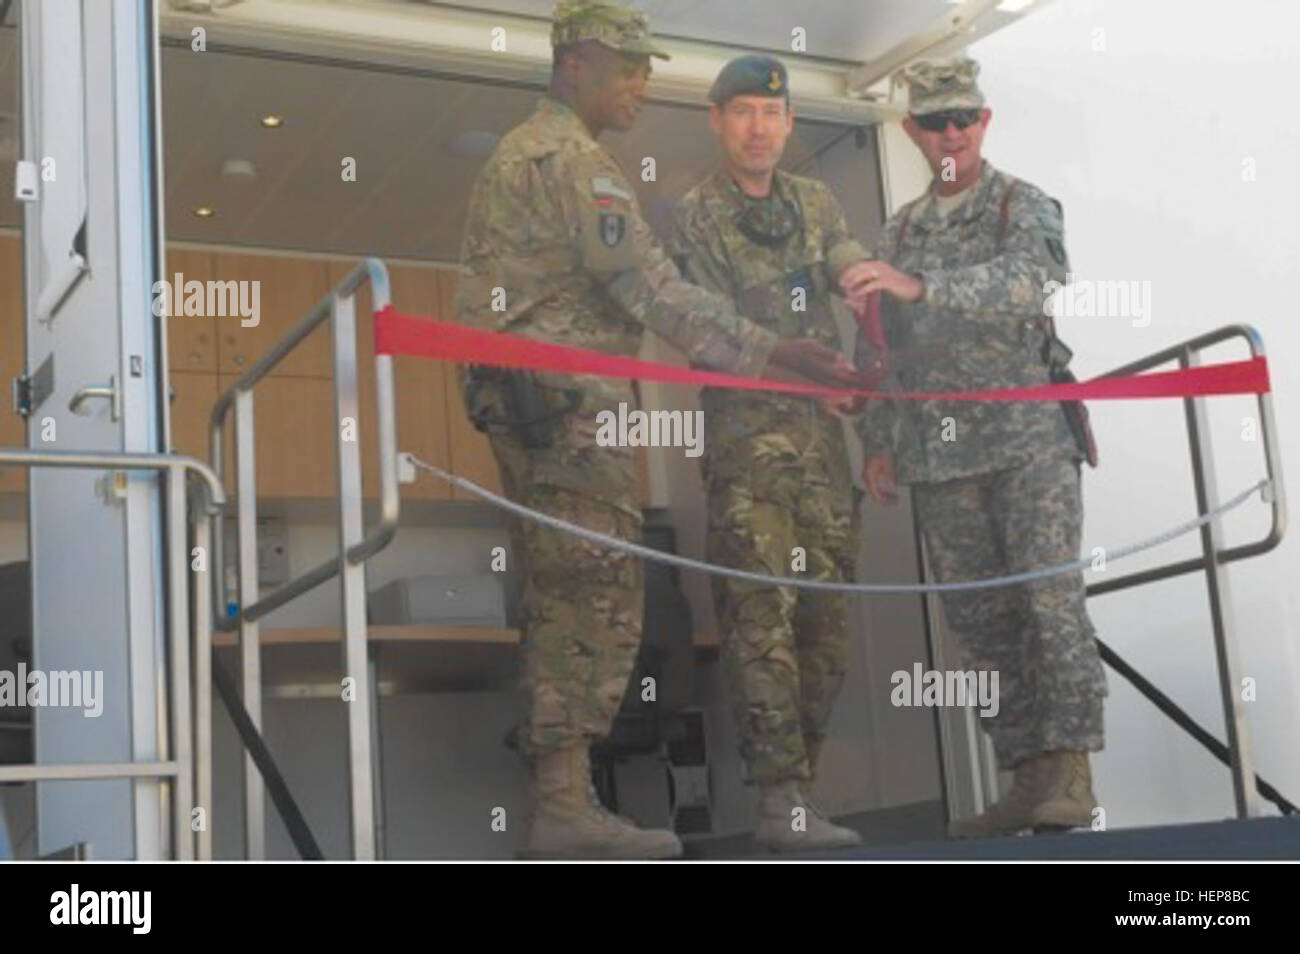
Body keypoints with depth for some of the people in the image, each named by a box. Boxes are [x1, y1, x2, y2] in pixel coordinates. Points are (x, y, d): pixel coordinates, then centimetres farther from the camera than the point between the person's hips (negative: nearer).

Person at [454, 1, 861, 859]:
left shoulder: (515, 153, 22)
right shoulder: (574, 160, -11)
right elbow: (652, 289, -18)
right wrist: (775, 354, -18)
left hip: (517, 402, 10)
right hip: (569, 402, -10)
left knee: (561, 599, 11)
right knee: (599, 598, -8)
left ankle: (556, 794, 15)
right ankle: (567, 806, -7)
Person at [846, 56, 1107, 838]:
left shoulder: (1025, 209, 1)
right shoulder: (901, 231, 16)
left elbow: (1023, 281, -22)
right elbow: (881, 344, 18)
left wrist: (923, 287, -34)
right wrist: (880, 441, 11)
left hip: (1030, 442, -4)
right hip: (941, 457, 5)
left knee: (1052, 602, -10)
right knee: (982, 622, 4)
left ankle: (1071, 772, -5)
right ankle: (1027, 776, 10)